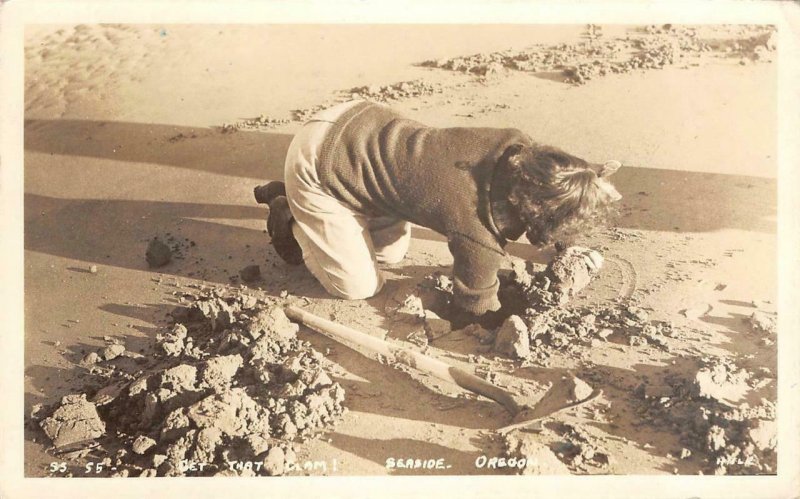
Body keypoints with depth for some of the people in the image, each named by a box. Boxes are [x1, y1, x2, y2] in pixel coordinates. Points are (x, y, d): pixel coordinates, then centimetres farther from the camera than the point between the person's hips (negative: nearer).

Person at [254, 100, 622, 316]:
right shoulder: (479, 236, -30)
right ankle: (290, 220, 21)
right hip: (318, 164, -7)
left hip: (363, 120, 7)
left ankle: (290, 194, 30)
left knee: (392, 251, 20)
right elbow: (477, 305, -8)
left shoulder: (516, 146, -15)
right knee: (359, 287, 2)